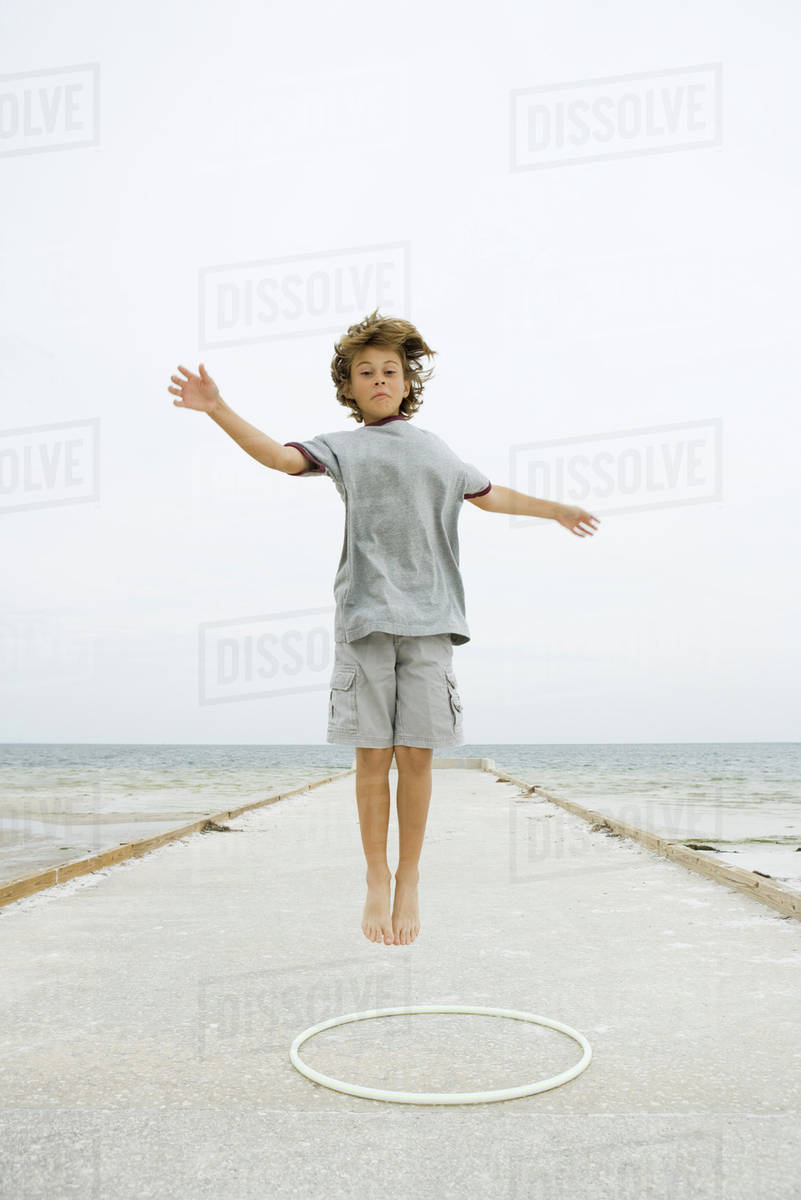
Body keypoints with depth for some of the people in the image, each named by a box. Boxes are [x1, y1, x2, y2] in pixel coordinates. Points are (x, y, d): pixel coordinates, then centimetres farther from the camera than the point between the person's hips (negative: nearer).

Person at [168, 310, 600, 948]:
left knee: (416, 754, 0)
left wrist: (556, 509, 44)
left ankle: (409, 882, 15)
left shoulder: (435, 448, 21)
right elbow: (279, 456, -3)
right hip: (364, 615, -1)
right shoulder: (342, 446, 14)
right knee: (373, 755, 0)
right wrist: (218, 410, -17)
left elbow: (490, 495, 35)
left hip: (428, 616, 1)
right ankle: (376, 882, 16)